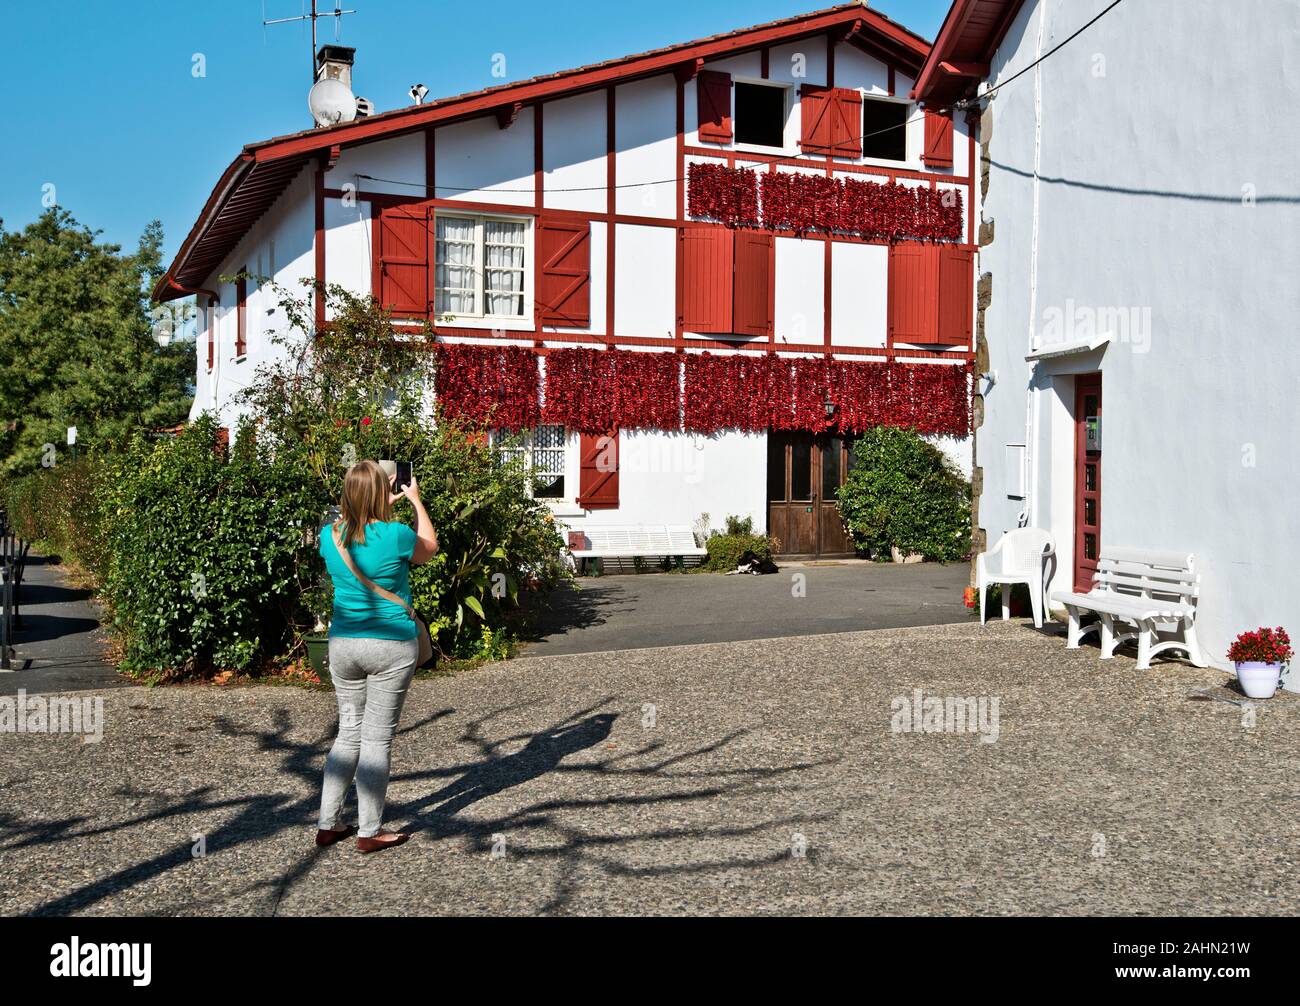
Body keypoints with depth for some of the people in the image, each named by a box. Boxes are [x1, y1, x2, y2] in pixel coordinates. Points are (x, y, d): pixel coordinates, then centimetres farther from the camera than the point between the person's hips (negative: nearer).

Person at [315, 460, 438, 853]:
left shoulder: (330, 536, -1)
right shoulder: (396, 535, -15)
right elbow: (429, 548, 8)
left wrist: (383, 506, 26)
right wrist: (415, 500, 16)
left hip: (343, 643, 5)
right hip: (391, 646, -5)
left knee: (349, 733, 17)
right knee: (377, 738, 3)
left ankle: (328, 824, 20)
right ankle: (369, 832, 9)